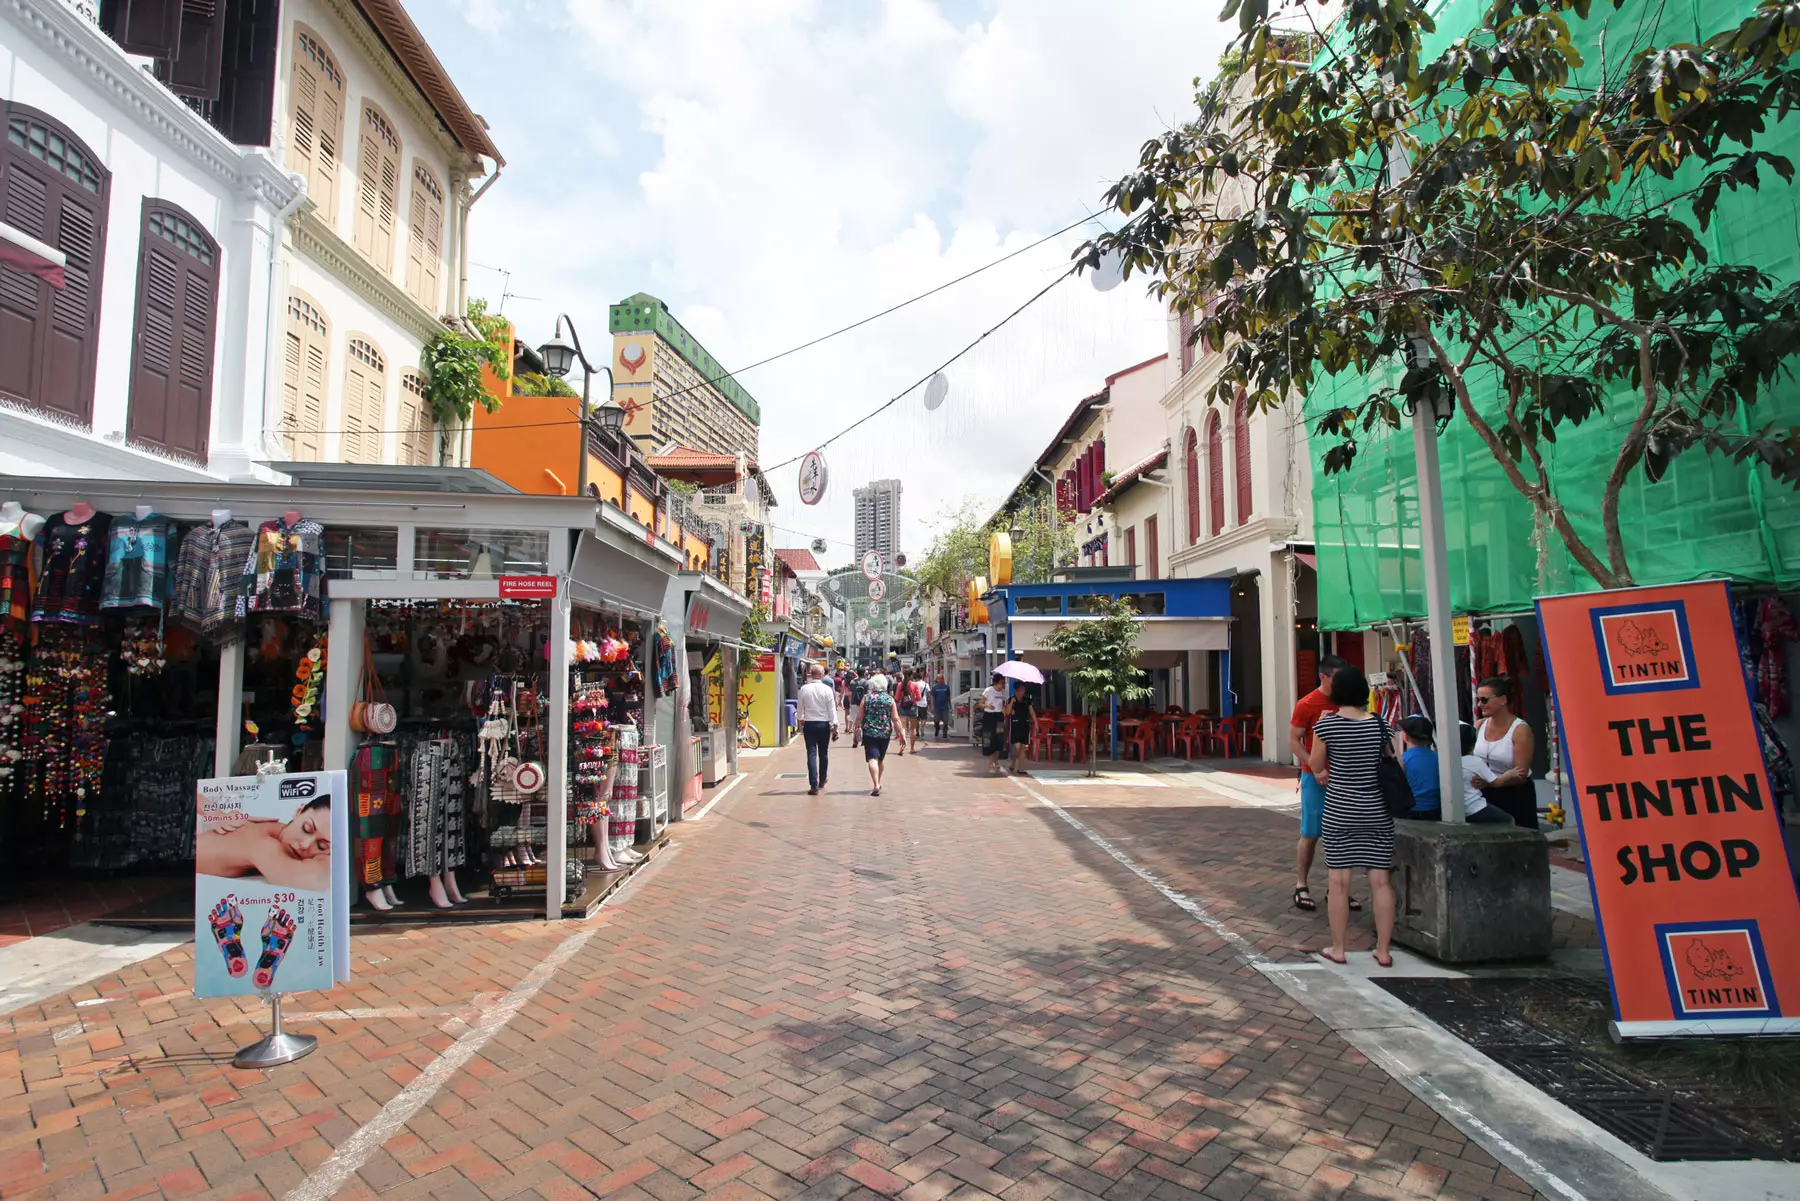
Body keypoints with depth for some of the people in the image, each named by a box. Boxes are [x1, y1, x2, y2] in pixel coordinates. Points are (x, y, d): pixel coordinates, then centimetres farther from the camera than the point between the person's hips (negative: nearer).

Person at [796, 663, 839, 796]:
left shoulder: (804, 689, -4)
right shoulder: (827, 689, -9)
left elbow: (800, 708, 6)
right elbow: (832, 709, -7)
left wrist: (800, 719, 24)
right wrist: (835, 726, -1)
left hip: (809, 724, 0)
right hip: (824, 725, 0)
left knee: (812, 754, -1)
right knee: (823, 753, 15)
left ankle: (814, 785, -9)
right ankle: (822, 781, 29)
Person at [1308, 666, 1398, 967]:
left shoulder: (1326, 724, -9)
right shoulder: (1379, 724, 0)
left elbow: (1316, 766, 0)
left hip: (1339, 810, -3)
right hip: (1375, 808, 3)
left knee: (1339, 880, 4)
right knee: (1381, 880, 7)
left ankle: (1337, 948, 13)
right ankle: (1383, 950, 14)